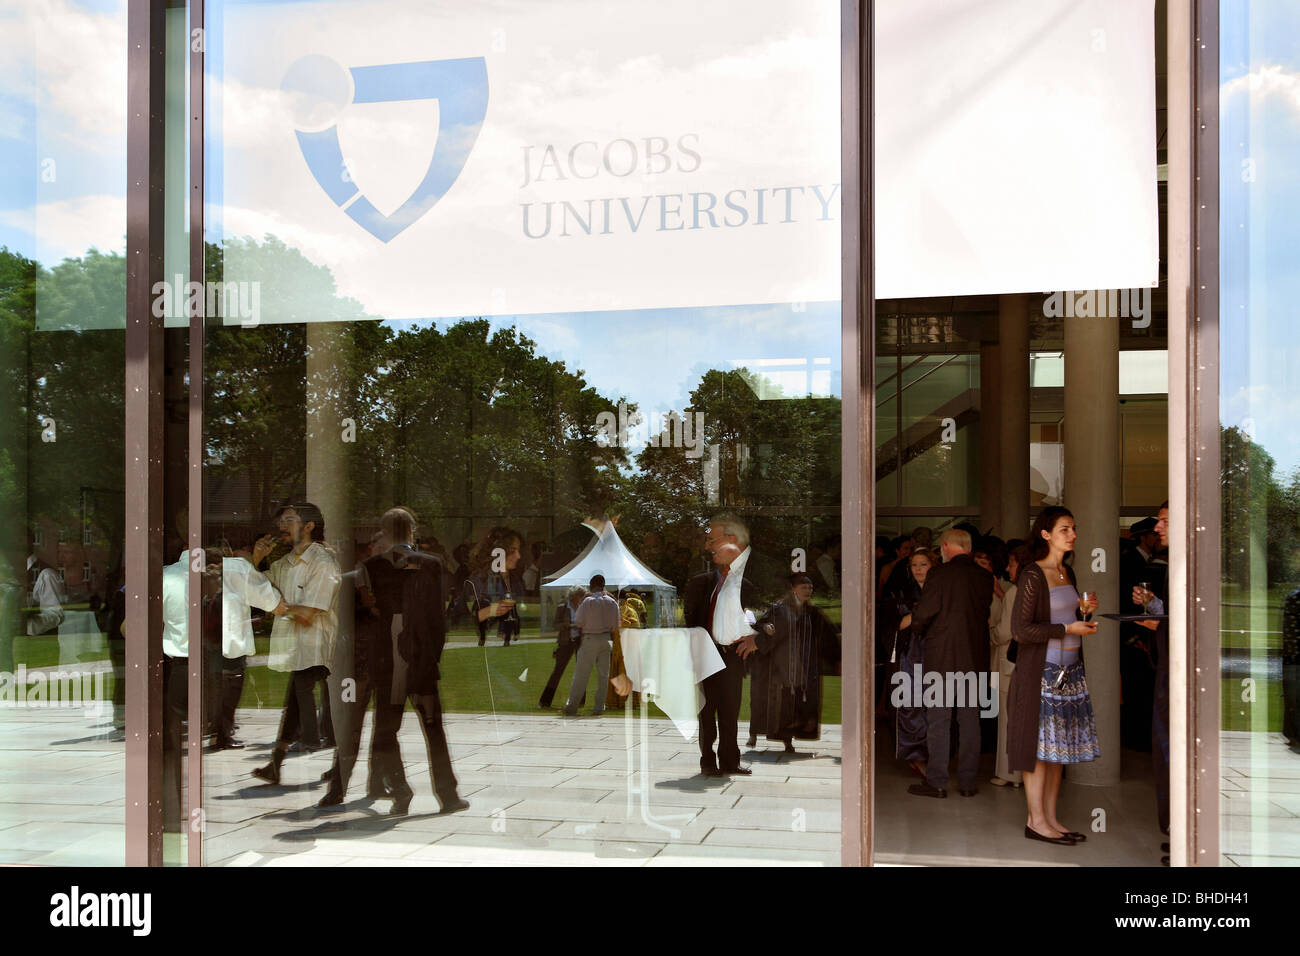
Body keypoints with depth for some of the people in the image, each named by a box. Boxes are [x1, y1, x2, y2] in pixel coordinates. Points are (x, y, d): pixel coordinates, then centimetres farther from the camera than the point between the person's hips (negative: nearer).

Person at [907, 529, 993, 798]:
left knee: (938, 721, 2)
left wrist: (917, 632, 9)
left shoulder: (940, 574, -11)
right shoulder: (986, 577, 3)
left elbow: (922, 615, -11)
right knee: (970, 720, 10)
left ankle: (936, 781, 5)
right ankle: (967, 782, 15)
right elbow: (987, 613, 8)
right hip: (975, 659, 5)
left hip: (942, 657, -5)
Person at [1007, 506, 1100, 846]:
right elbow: (1020, 630, -16)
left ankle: (1050, 817, 17)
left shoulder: (1068, 572, 13)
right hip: (1041, 672, -8)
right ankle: (1036, 821, 5)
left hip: (1069, 670, 8)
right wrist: (1068, 629, -16)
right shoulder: (1032, 575, -12)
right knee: (1040, 745, -3)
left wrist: (1083, 611, 4)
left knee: (1060, 745, 10)